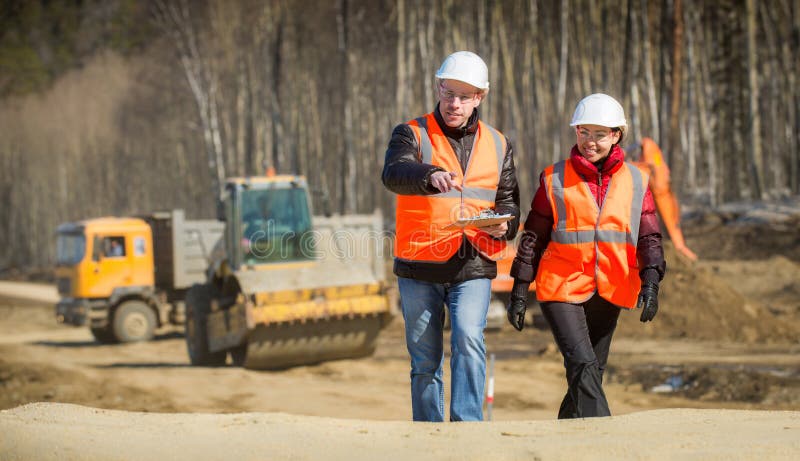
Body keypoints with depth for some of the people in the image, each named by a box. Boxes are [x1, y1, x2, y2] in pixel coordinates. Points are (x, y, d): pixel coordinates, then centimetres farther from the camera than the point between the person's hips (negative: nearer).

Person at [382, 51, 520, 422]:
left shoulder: (498, 147, 12)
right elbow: (393, 174, -20)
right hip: (420, 269, -1)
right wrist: (431, 176, -43)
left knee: (469, 340, -21)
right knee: (425, 361, 5)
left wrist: (503, 226, -11)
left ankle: (468, 425, -21)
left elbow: (509, 204, 14)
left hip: (473, 267, 1)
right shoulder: (412, 134, 1)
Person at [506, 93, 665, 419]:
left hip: (608, 295, 3)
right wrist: (519, 291, 4)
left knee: (591, 373, 10)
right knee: (583, 366, -19)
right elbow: (533, 236, 6)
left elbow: (649, 237, 5)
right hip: (561, 289, -3)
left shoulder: (635, 182, 6)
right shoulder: (554, 179, 2)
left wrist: (650, 282, -11)